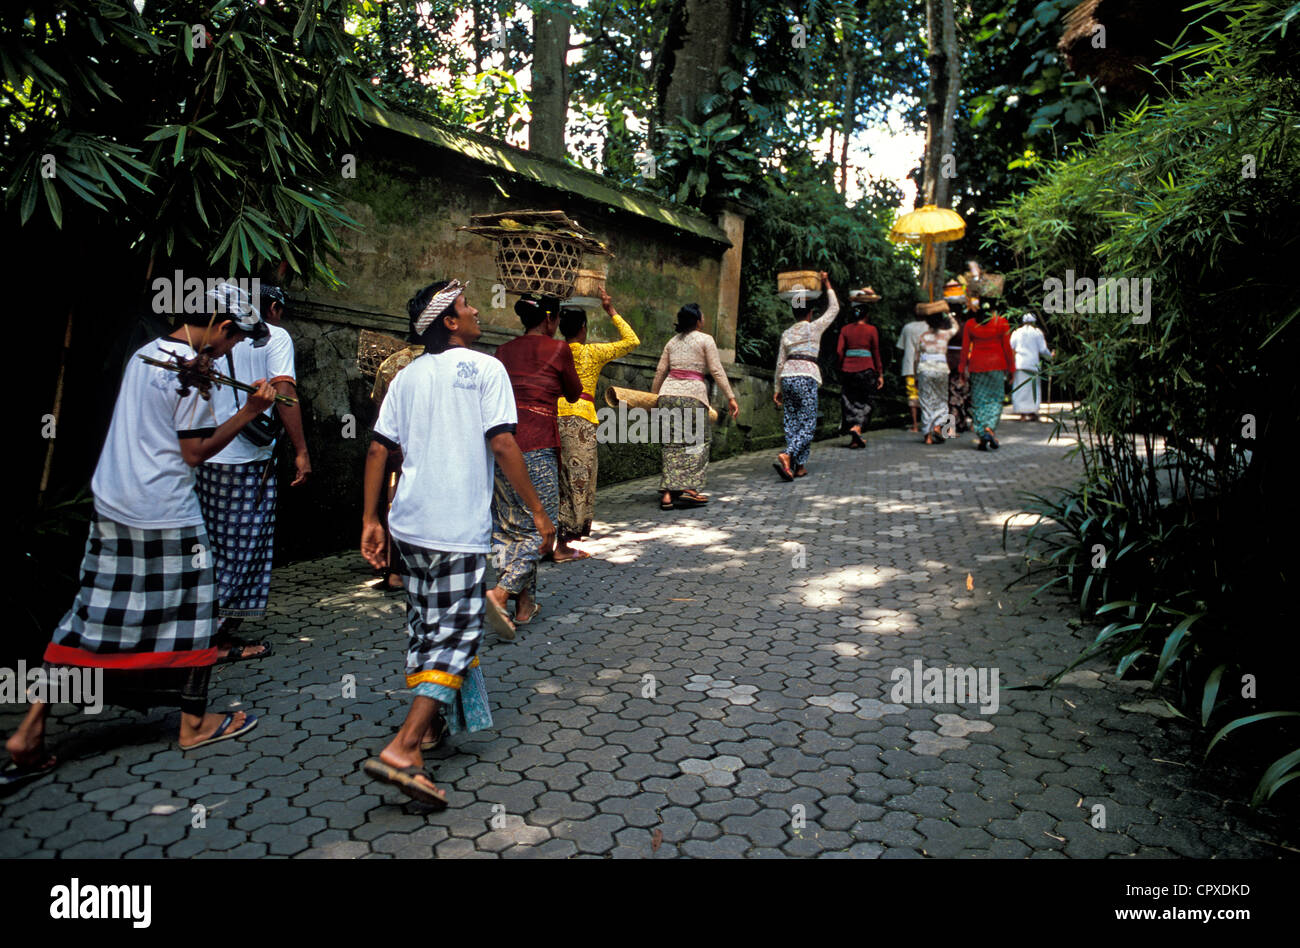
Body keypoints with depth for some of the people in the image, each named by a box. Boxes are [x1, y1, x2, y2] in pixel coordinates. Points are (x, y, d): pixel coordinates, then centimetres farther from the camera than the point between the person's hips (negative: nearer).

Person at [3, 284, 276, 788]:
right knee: (187, 612, 7)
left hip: (112, 506, 8)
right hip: (165, 518, -8)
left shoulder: (145, 353, 11)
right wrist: (250, 411, -10)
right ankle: (194, 723, 21)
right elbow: (195, 451, -13)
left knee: (94, 616, 11)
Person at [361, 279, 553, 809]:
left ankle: (429, 725, 32)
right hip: (460, 528, -6)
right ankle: (402, 749, -13)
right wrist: (536, 509, -7)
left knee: (425, 627, 19)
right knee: (455, 633, -3)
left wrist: (371, 520, 10)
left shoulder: (407, 377, 11)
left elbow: (378, 450, 6)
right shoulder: (484, 369, -5)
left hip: (409, 525, 7)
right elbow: (502, 445, -13)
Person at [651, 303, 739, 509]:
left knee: (672, 445, 7)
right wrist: (731, 397, 0)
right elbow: (717, 371, -3)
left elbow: (660, 372, 17)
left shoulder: (672, 342, 16)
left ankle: (668, 493, 2)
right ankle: (689, 490, -2)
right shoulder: (705, 339, 1)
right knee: (697, 443, 7)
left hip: (668, 393, 5)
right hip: (692, 394, -5)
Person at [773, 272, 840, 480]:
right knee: (808, 425, -3)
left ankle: (799, 465, 6)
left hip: (787, 377, 5)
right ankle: (786, 455, -24)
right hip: (807, 378, -5)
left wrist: (778, 389, 17)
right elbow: (834, 308, 15)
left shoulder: (786, 334, 13)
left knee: (792, 423, 7)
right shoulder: (814, 328, 3)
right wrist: (827, 283, 24)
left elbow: (780, 363, 12)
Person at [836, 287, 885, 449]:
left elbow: (839, 351, -1)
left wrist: (842, 369, 9)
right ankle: (856, 428, -16)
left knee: (851, 402, 9)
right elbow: (876, 353, 0)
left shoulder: (845, 330, 5)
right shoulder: (871, 330, -1)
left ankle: (854, 439, 8)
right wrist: (880, 374, 5)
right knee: (867, 402, 7)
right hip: (866, 369, -3)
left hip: (848, 370, 3)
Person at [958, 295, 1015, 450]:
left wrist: (963, 368, 8)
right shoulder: (1001, 323, -3)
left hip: (977, 364, 1)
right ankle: (990, 427, -14)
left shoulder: (969, 324, -1)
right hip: (996, 364, -1)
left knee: (978, 400, 5)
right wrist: (1010, 367, 6)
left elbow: (965, 348, 1)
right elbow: (1007, 347, -2)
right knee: (995, 399, 9)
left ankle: (982, 436, 0)